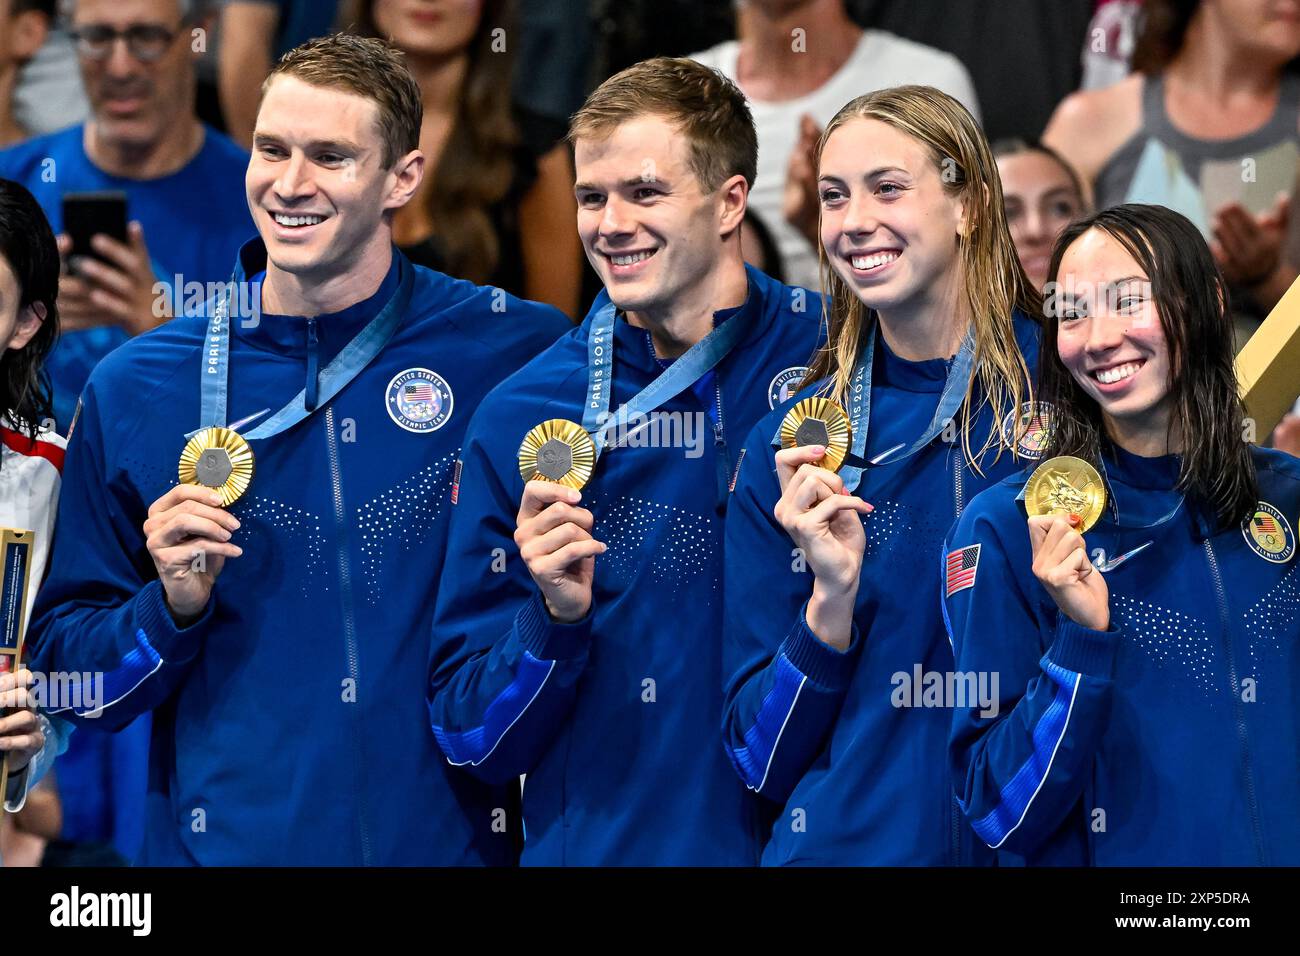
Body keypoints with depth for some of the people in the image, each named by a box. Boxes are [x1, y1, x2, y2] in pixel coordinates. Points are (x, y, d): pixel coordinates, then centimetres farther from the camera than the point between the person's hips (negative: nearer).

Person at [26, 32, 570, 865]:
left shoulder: (521, 353, -4)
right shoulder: (136, 389, 0)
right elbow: (66, 670, 4)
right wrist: (172, 609, -13)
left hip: (452, 838, -1)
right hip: (224, 842, 1)